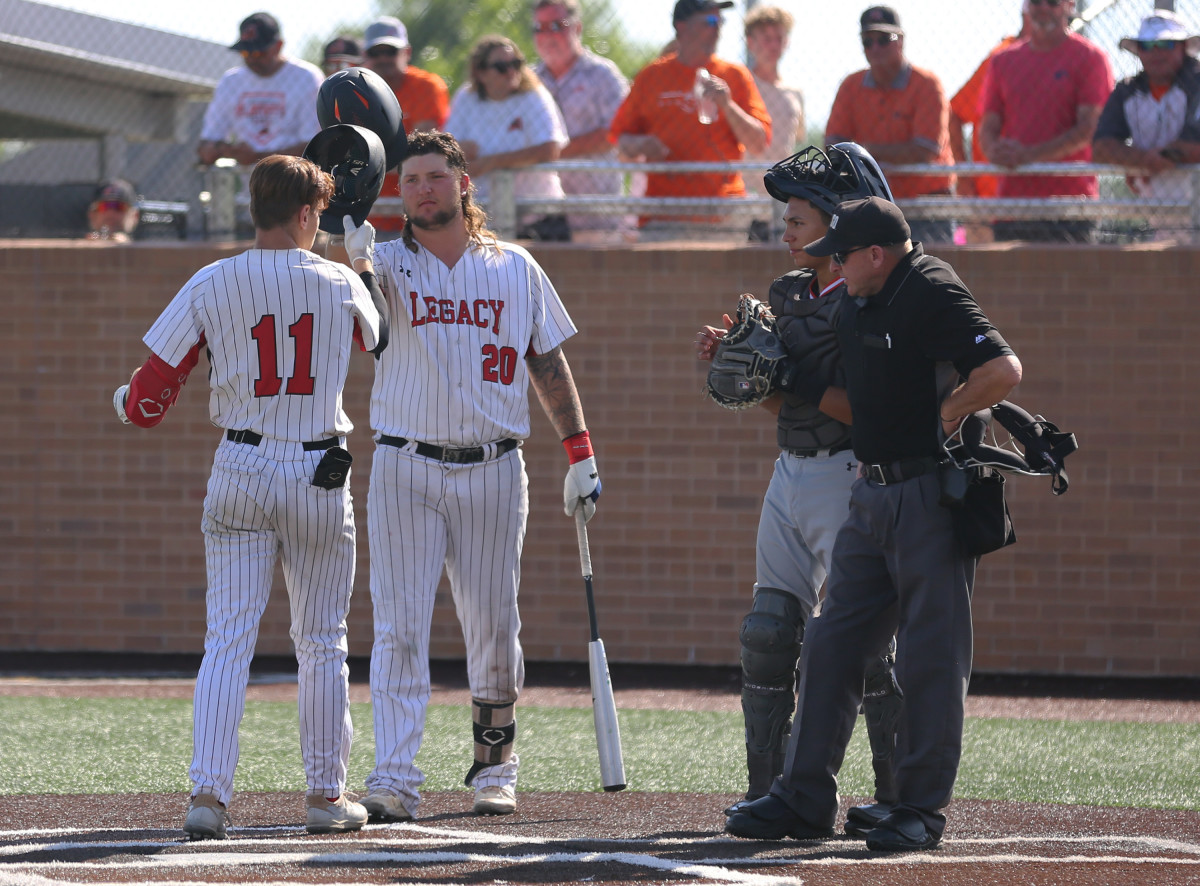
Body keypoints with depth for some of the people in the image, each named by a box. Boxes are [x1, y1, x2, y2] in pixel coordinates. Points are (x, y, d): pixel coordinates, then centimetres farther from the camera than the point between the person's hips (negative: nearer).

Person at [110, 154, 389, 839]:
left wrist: (125, 401, 21)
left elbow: (147, 402, -4)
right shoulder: (342, 285, -2)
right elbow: (381, 338, 23)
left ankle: (208, 792, -12)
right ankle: (328, 795, 16)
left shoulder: (211, 287, -4)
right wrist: (366, 257, 38)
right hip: (322, 475, 0)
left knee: (229, 640, -1)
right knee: (322, 642, 11)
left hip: (241, 474, 0)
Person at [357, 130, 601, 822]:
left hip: (494, 472, 2)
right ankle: (394, 783, -13)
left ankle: (496, 766, 24)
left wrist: (581, 454, 8)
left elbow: (549, 363, 13)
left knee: (494, 628, 7)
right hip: (406, 471, -2)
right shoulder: (388, 265, 3)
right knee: (400, 628, -8)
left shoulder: (515, 269, 9)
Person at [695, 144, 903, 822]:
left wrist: (791, 381, -19)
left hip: (849, 478, -9)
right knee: (768, 632, 7)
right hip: (790, 473, 9)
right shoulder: (790, 295, 14)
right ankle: (769, 786, 13)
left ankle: (901, 791, -1)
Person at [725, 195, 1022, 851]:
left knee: (930, 659, -3)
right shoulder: (857, 303, 13)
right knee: (832, 644, 8)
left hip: (930, 495, -9)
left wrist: (941, 418, -15)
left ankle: (921, 810, 2)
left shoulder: (931, 294, -16)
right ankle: (804, 801, 11)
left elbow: (1003, 371, -25)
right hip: (871, 495, 9)